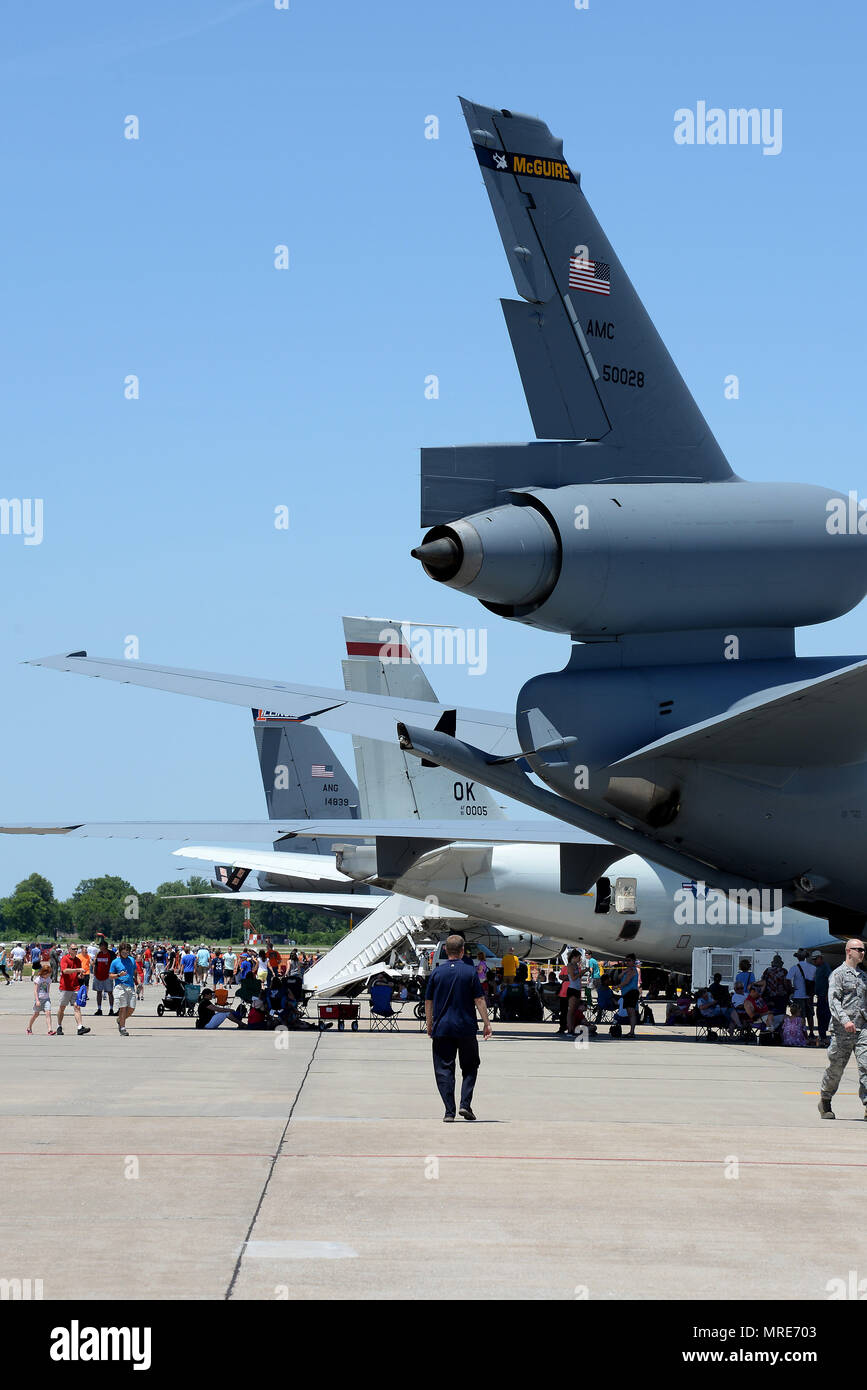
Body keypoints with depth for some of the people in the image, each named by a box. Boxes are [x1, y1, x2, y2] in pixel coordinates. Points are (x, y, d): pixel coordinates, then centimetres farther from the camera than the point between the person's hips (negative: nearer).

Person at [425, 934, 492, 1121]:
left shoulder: (436, 973, 2)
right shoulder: (470, 972, -2)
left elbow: (428, 1002, 6)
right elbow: (479, 1000, -3)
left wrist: (429, 1026, 16)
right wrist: (487, 1024, 3)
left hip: (442, 1029, 1)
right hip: (466, 1028, -1)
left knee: (444, 1070, 4)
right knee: (470, 1067, 14)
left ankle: (449, 1111, -2)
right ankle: (465, 1104, -1)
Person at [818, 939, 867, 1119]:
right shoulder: (838, 974, -3)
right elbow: (833, 1000, -14)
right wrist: (844, 1020, -27)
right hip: (842, 1030, -5)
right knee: (836, 1068, 4)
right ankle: (825, 1102, 24)